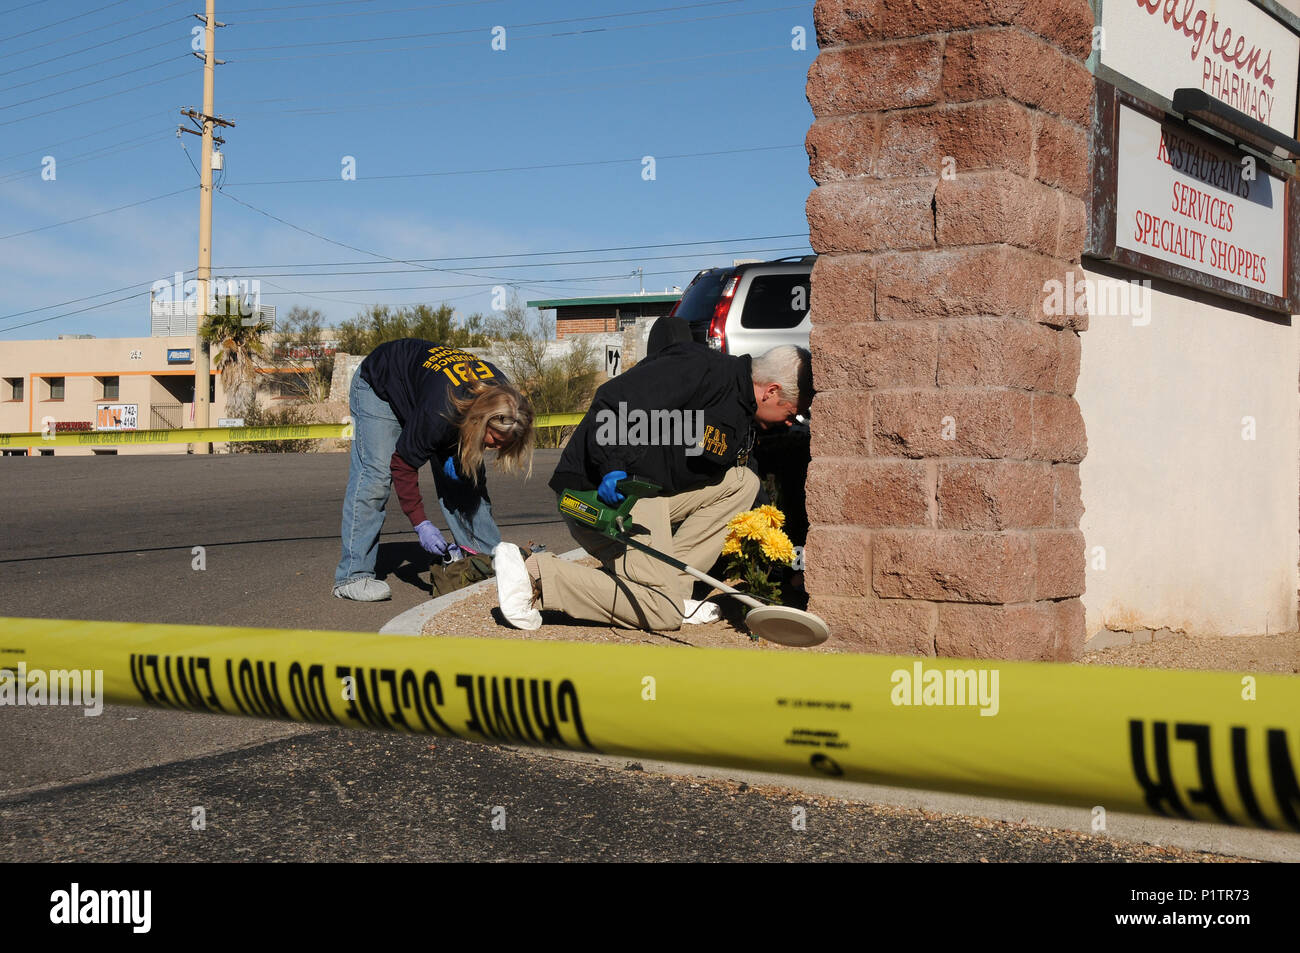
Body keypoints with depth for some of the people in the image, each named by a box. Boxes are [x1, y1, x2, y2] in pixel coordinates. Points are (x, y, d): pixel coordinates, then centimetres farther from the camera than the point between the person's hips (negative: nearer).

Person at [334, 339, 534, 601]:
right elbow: (403, 464, -31)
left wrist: (459, 452, -18)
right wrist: (420, 524, -31)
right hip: (379, 386, -7)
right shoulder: (439, 412, -44)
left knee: (465, 474, -1)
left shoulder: (501, 392, -25)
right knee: (375, 474, -20)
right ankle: (354, 575, -19)